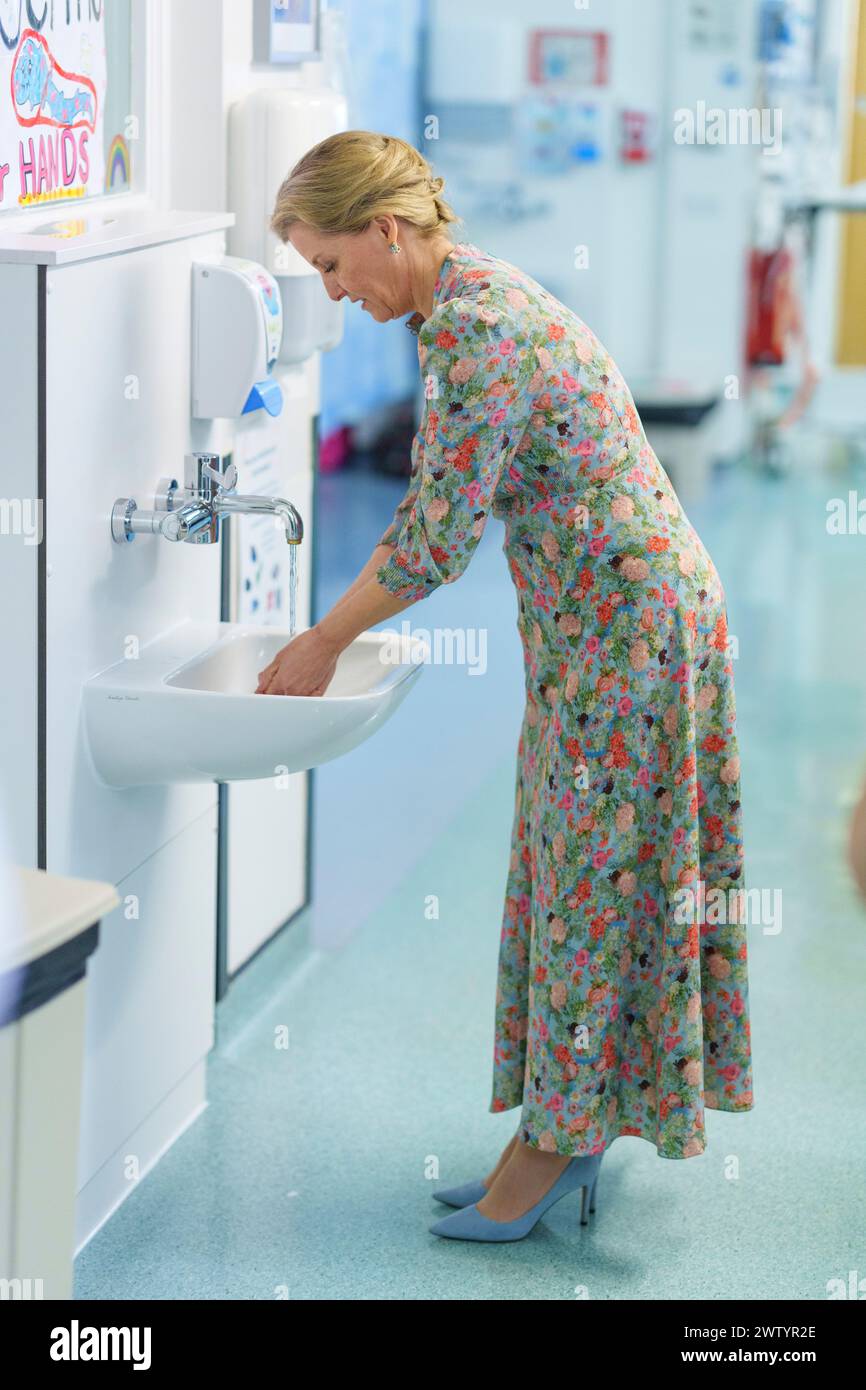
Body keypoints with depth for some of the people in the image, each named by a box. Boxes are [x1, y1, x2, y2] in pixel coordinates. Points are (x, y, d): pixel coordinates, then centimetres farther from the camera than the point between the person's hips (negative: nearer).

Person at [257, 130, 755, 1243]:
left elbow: (440, 537, -21)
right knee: (569, 870, 14)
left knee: (590, 877, 0)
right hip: (594, 616, 10)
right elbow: (437, 510, 16)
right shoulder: (468, 298, 9)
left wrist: (327, 641, -8)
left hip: (625, 615, -10)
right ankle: (574, 1124, 23)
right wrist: (333, 630, 14)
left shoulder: (474, 332, -22)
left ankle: (557, 1139, 12)